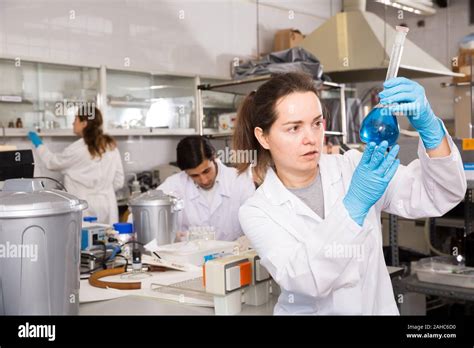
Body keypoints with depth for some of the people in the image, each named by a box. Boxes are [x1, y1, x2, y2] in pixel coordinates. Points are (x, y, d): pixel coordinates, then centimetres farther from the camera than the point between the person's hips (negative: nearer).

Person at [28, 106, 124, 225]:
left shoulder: (78, 149, -11)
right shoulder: (111, 146, 3)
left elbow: (52, 163, 7)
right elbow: (118, 182, 7)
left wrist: (39, 144, 22)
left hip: (87, 209, -5)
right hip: (108, 206, 5)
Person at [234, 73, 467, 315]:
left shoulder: (353, 167, -2)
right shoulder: (256, 212, -8)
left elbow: (440, 196, -10)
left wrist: (428, 127, -26)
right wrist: (355, 204, -31)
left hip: (379, 307, 3)